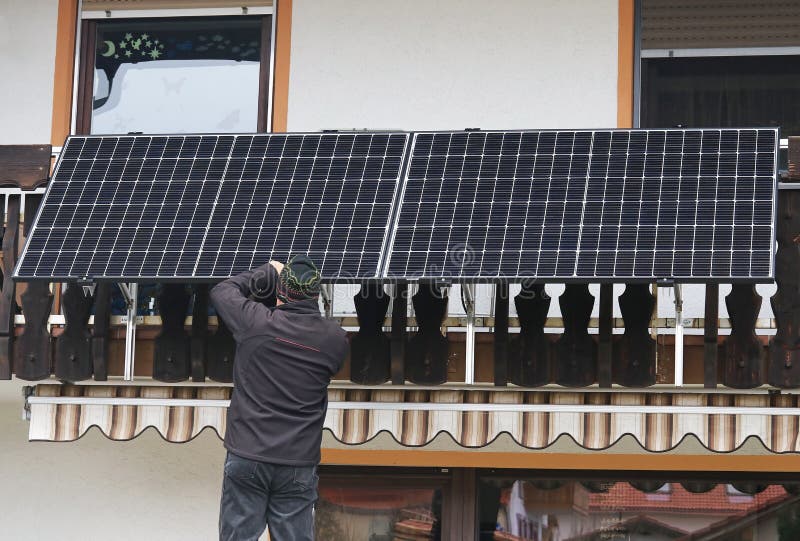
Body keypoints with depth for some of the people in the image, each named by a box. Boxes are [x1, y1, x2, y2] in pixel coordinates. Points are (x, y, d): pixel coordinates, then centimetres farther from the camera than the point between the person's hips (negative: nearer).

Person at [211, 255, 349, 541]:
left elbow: (221, 290, 10)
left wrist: (267, 272, 21)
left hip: (247, 458, -1)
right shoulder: (336, 340, -2)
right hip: (298, 466, 1)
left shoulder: (256, 322, -8)